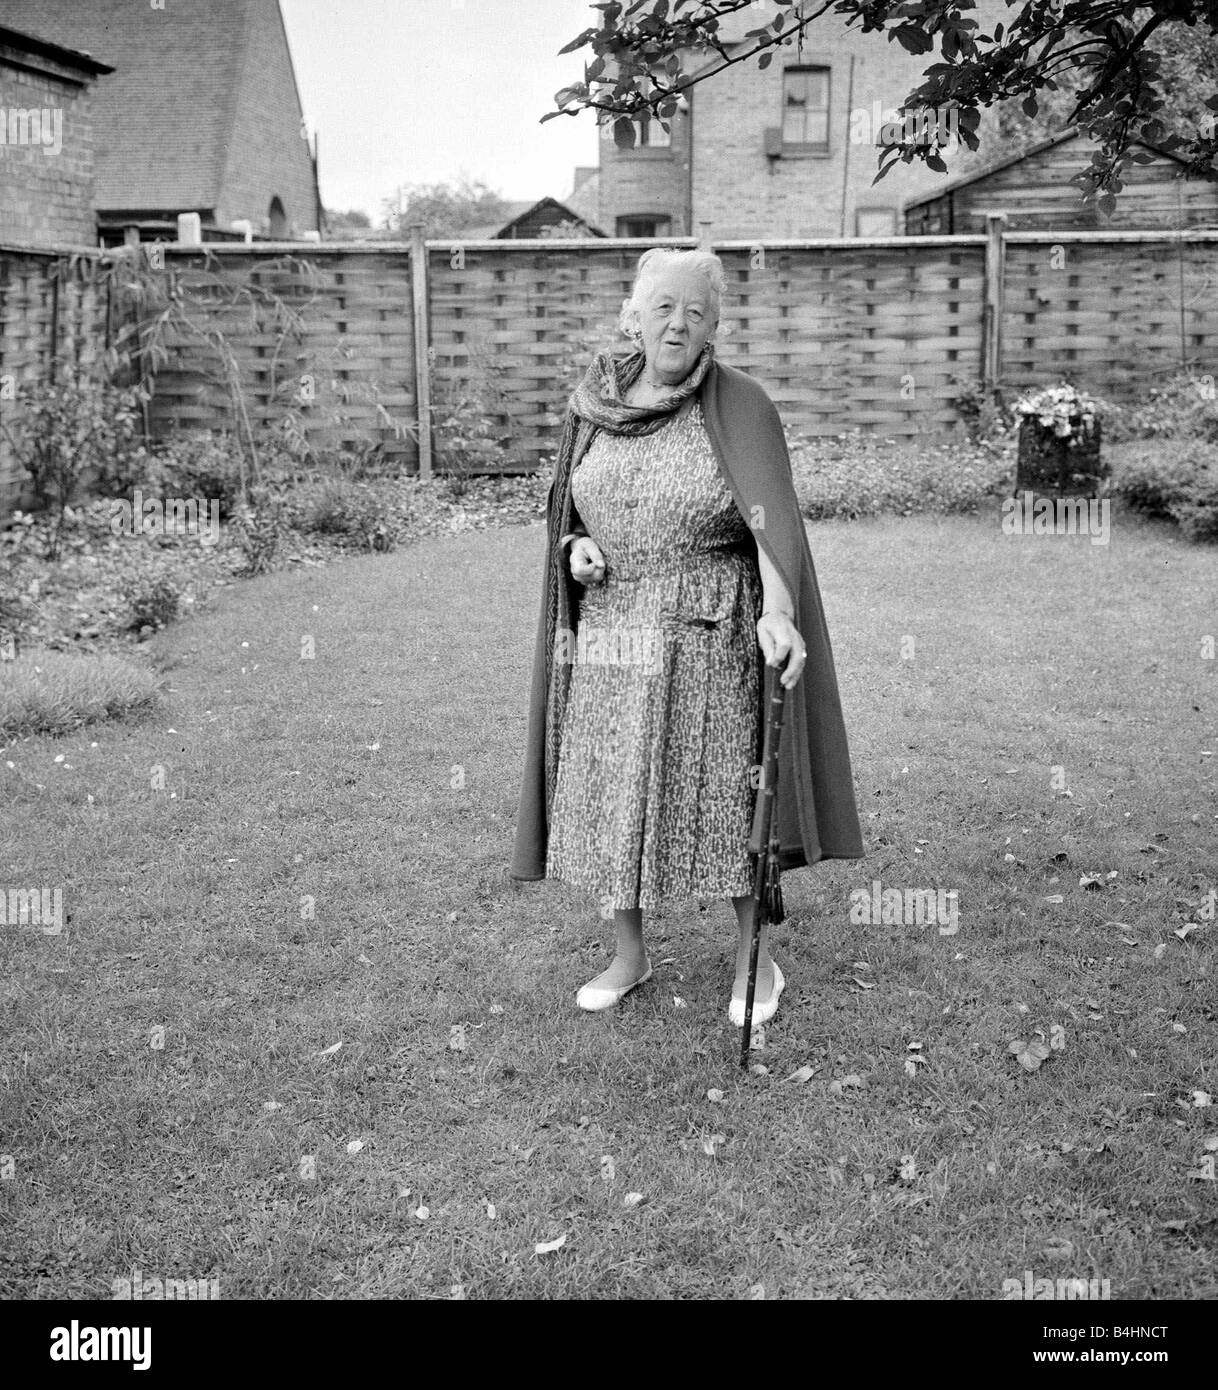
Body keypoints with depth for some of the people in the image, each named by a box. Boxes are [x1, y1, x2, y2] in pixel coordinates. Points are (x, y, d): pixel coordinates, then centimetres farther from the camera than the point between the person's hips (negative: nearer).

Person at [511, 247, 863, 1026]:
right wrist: (573, 549, -8)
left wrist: (777, 611, -38)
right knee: (610, 800, 9)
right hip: (612, 639, 4)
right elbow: (567, 513, 15)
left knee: (726, 798, 4)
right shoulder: (595, 407, 4)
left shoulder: (739, 406, -9)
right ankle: (630, 956, 28)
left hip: (709, 639, -4)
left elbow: (772, 521, -21)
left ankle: (756, 958, 24)